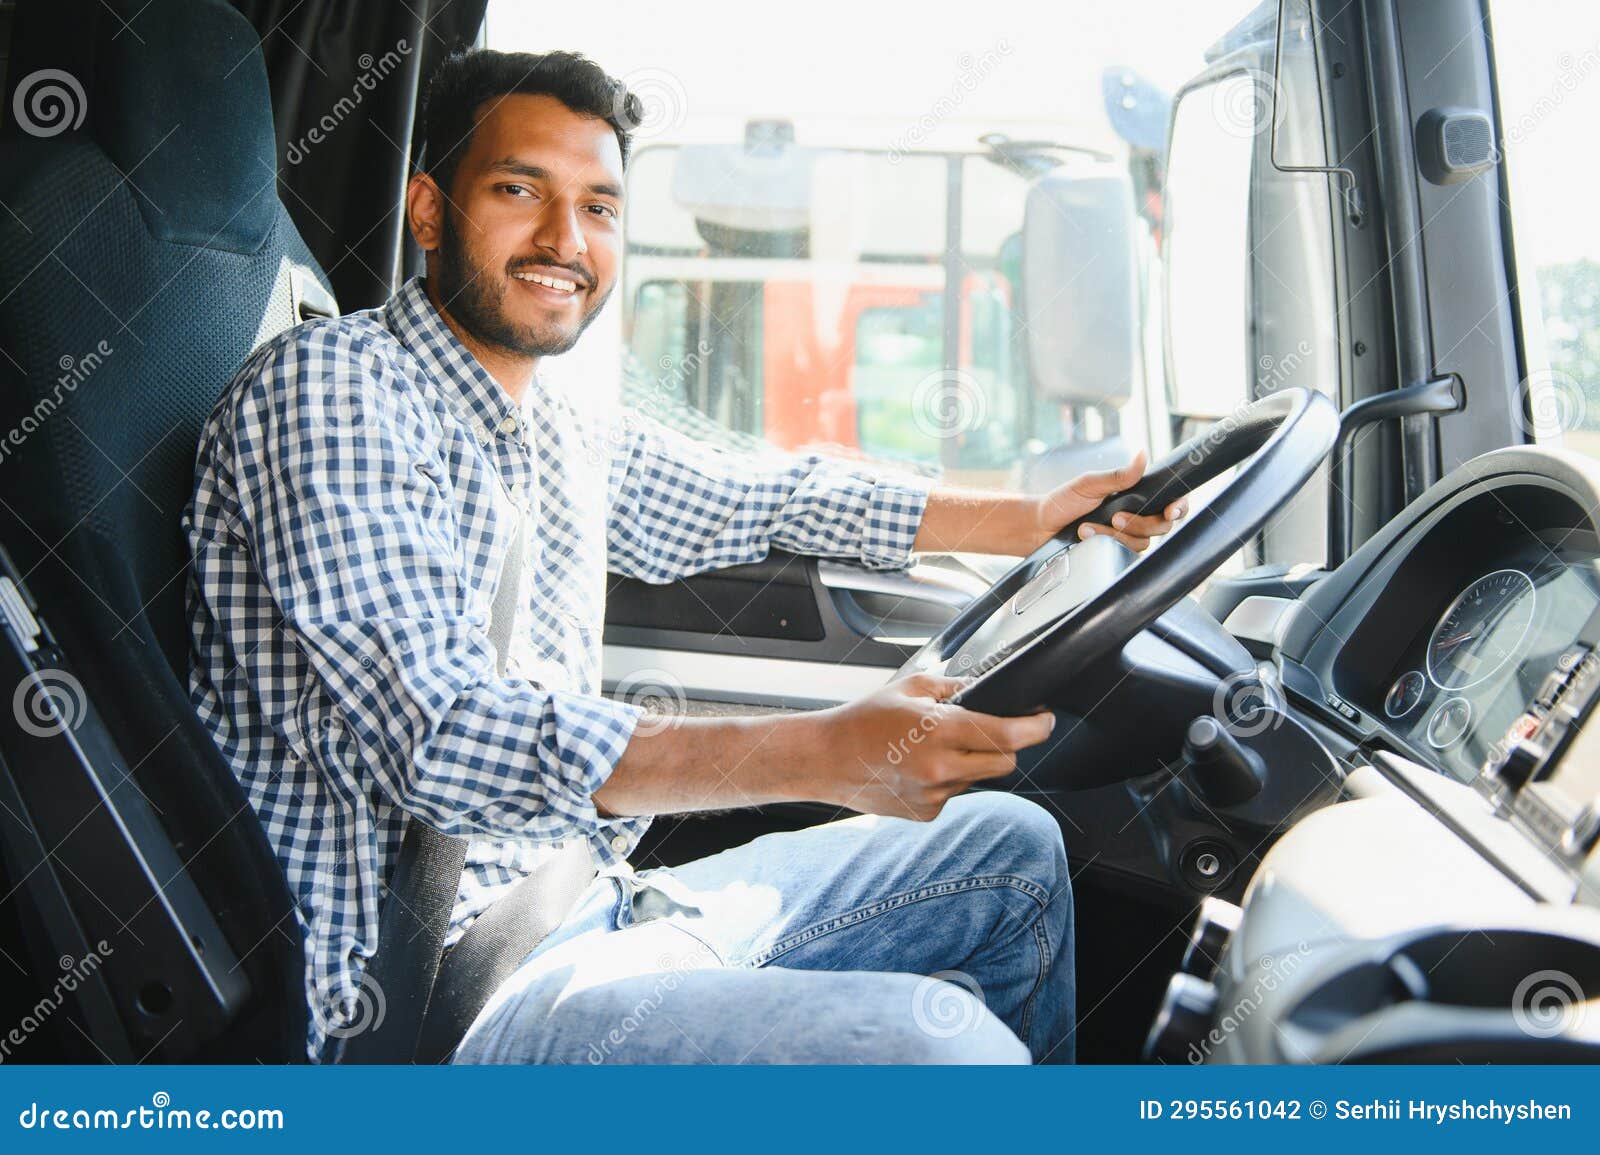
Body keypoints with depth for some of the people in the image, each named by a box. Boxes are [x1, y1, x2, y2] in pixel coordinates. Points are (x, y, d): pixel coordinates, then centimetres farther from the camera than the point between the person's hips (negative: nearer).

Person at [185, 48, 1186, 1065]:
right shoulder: (327, 387, -14)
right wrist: (827, 753, -32)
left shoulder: (559, 439, 13)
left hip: (594, 912, 9)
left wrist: (1035, 518, 22)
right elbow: (445, 742, -25)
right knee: (937, 1045, -28)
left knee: (1012, 850, 15)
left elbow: (765, 500, 28)